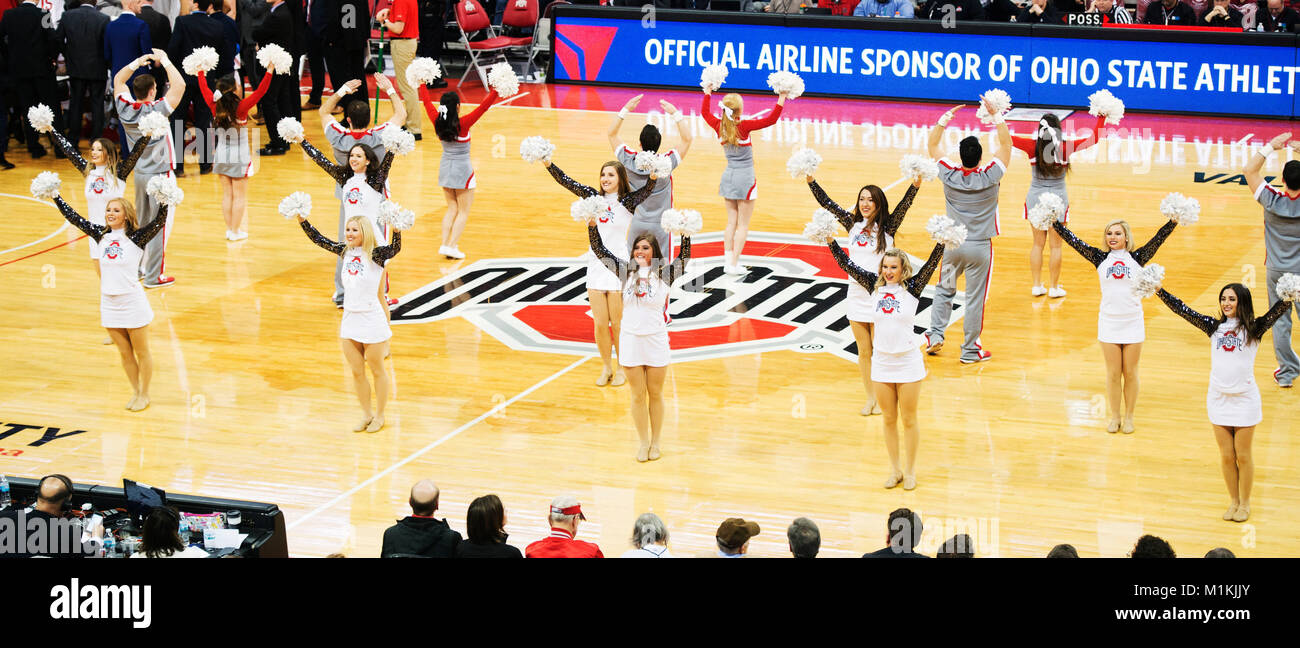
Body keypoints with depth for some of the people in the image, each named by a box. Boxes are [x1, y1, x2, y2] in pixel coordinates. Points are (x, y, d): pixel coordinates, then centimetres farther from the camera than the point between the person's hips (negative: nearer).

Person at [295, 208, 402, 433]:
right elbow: (319, 240, 11)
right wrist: (303, 221, 5)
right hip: (350, 320, 6)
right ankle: (366, 414, 28)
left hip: (372, 321, -6)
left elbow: (395, 248, -32)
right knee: (356, 372, 13)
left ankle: (379, 415, 24)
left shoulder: (376, 254, -14)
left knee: (377, 370, 11)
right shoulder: (345, 251, 4)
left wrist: (397, 228, -48)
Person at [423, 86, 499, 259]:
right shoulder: (463, 124, -21)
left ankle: (445, 244, 5)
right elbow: (483, 107, -24)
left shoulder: (437, 122, -8)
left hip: (445, 168, 5)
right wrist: (495, 91, -23)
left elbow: (427, 102, 7)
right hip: (462, 169, -5)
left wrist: (423, 85, 20)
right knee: (464, 212, 5)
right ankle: (451, 246, -5)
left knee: (452, 209, 16)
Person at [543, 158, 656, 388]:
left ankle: (621, 368, 20)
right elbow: (568, 182, 1)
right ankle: (606, 368, 21)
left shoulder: (628, 201, -5)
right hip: (596, 266, 4)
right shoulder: (595, 197, 6)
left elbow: (648, 189, -22)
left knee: (618, 324, 4)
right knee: (600, 324, 5)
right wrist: (548, 164, -12)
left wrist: (654, 175, -44)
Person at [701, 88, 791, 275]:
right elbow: (771, 119, -20)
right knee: (743, 225, 2)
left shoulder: (720, 126, -3)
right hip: (745, 179, -6)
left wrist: (708, 92, 27)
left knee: (731, 223, 13)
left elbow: (705, 112, 17)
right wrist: (782, 98, -18)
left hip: (728, 177, 6)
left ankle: (728, 262, 12)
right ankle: (734, 264, 0)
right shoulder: (744, 127, -18)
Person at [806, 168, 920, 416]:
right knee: (863, 352, 11)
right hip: (856, 295, 4)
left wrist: (916, 184, -36)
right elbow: (827, 203, 2)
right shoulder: (853, 224, 5)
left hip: (880, 297, -4)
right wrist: (811, 180, -8)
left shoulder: (887, 227, -5)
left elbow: (904, 205, -19)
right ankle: (870, 397, 24)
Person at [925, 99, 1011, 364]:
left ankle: (935, 335, 13)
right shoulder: (989, 178, -14)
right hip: (980, 246, -2)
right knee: (975, 298, 4)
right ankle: (970, 350, 11)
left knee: (944, 290, 21)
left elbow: (933, 146, 5)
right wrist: (997, 117, -5)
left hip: (952, 244, 2)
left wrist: (945, 119, 2)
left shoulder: (950, 175, -9)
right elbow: (1006, 145, -4)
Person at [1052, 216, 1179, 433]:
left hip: (1133, 323, -1)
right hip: (1108, 322, 1)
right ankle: (1114, 417, 19)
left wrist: (1174, 220, -23)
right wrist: (1054, 222, -11)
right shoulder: (1100, 258, 1)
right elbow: (1073, 241, -3)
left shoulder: (1137, 258, -1)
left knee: (1130, 373, 6)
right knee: (1113, 373, 7)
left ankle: (1129, 417, 18)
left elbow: (1159, 238, -10)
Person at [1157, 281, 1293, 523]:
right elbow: (1183, 310, 1)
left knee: (1243, 456, 6)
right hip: (1218, 398, 3)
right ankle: (1233, 501, 24)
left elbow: (1279, 310, -19)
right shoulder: (1214, 327, 3)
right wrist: (1159, 291, -7)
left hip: (1245, 399, -3)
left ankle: (1245, 503, 21)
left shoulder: (1253, 329, -6)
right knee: (1226, 456, 9)